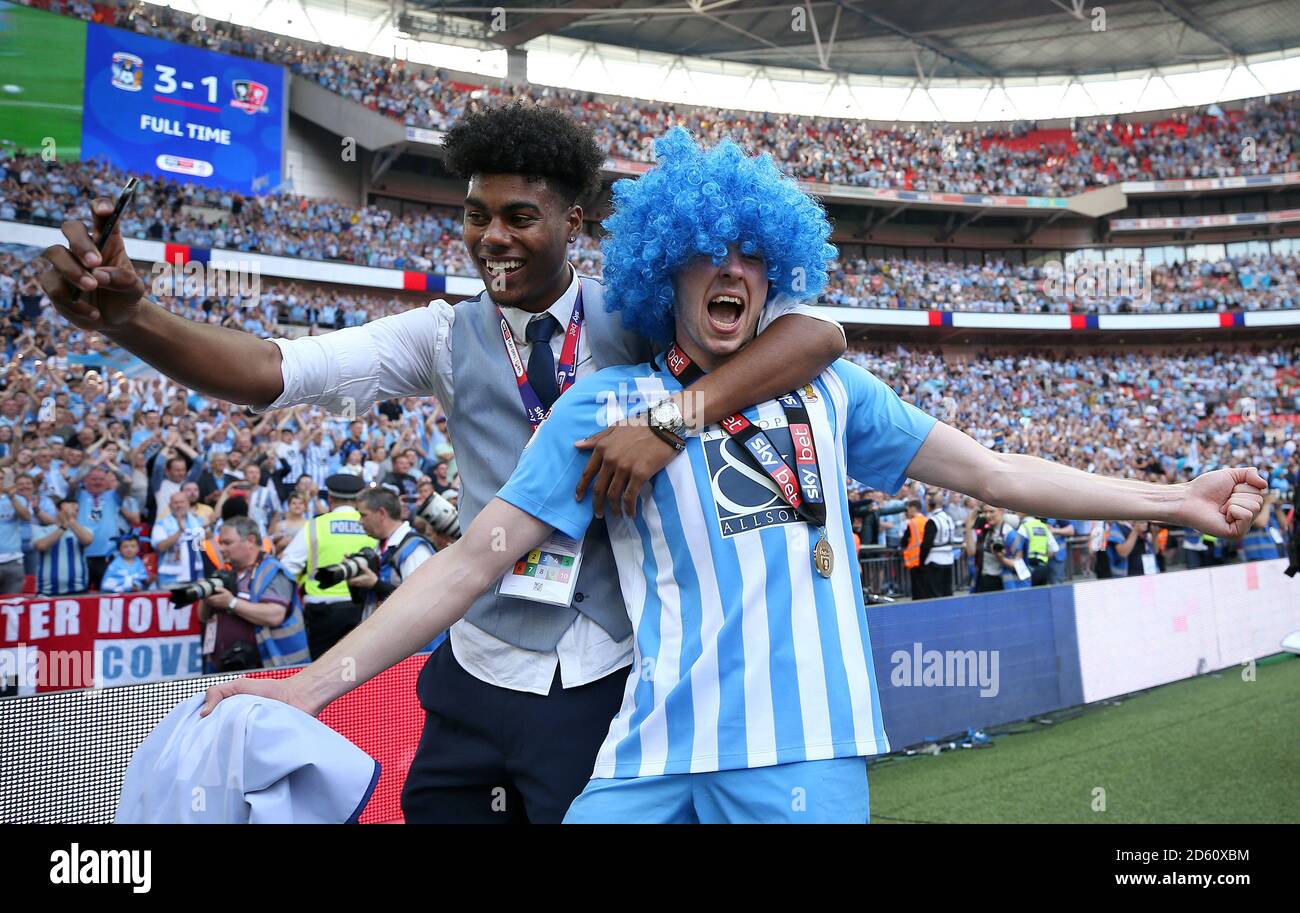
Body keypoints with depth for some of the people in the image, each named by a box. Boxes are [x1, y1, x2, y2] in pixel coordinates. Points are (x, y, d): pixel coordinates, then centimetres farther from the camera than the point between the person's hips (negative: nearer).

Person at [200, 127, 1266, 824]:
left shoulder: (825, 389, 12)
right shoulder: (603, 405, 5)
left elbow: (988, 471, 15)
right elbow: (475, 560, 2)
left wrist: (1174, 499, 12)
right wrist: (318, 682, -4)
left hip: (804, 751, 1)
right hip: (653, 754, -1)